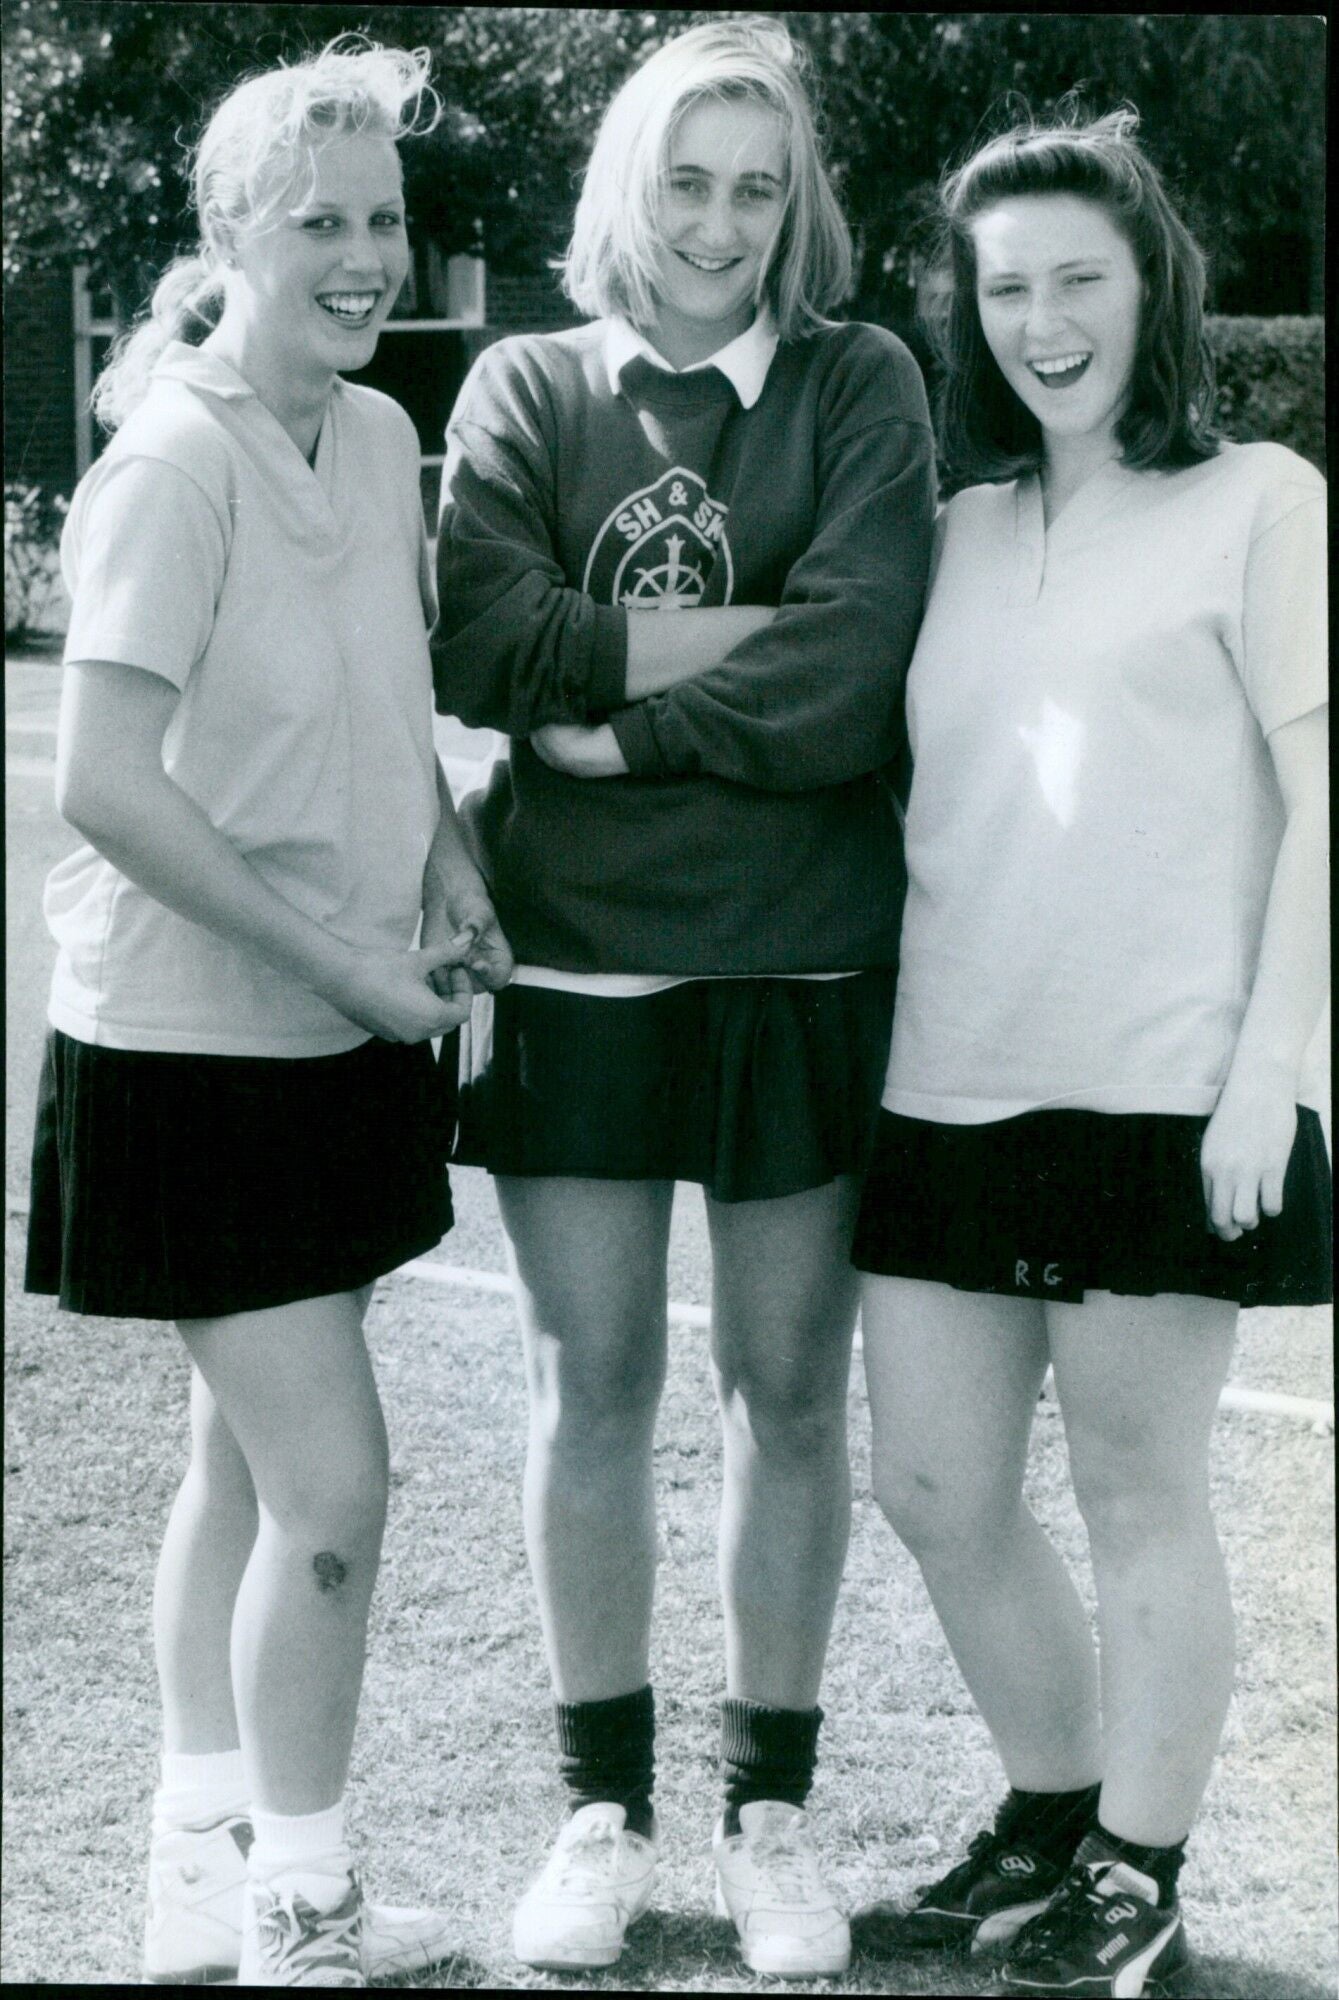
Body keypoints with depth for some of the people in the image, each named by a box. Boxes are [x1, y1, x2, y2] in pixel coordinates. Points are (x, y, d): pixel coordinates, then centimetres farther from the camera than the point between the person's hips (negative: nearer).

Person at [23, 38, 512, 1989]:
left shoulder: (380, 438, 5)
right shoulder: (174, 463, -18)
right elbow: (105, 785, -24)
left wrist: (446, 848, 1)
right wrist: (339, 954, -19)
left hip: (336, 1034, 8)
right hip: (195, 1043, -8)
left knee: (245, 1453, 16)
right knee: (331, 1482, -7)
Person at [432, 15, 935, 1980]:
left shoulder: (861, 387, 3)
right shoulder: (528, 387, 6)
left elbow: (855, 674, -11)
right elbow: (478, 641, -9)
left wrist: (618, 717, -10)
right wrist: (740, 638, -12)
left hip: (805, 957, -1)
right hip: (573, 954, 1)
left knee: (790, 1390, 7)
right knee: (591, 1385, 7)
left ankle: (772, 1811, 21)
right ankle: (603, 1806, 21)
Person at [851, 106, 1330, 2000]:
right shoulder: (961, 530, 15)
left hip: (1162, 1086, -5)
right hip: (949, 1080, 6)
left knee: (1138, 1490, 3)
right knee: (934, 1489, 9)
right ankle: (1051, 1820, 29)